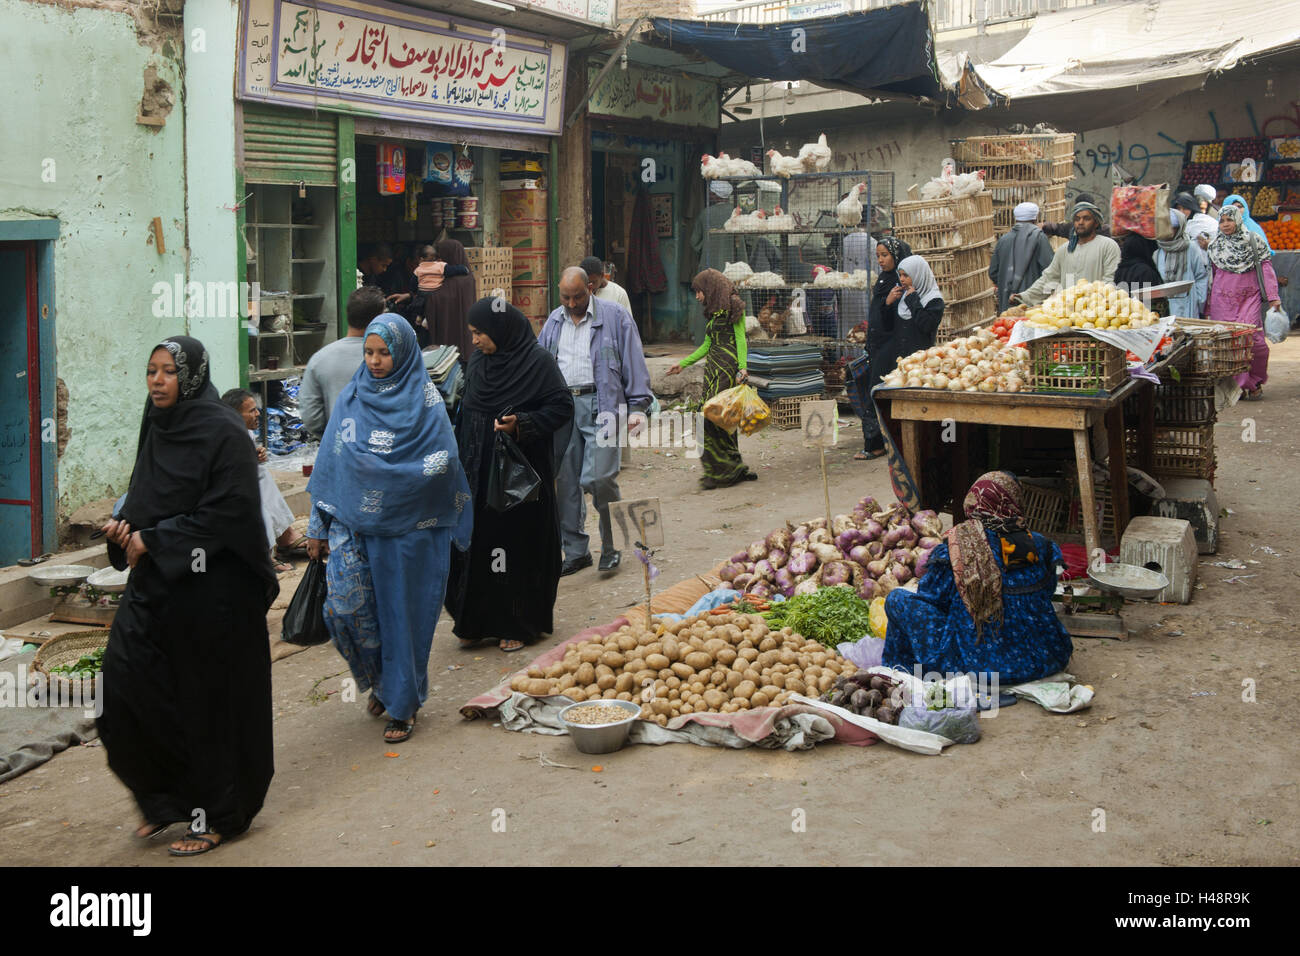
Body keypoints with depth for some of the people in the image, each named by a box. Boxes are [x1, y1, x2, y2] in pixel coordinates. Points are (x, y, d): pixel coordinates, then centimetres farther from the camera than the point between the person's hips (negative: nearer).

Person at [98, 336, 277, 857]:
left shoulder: (222, 432, -12)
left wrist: (153, 542, -17)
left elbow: (228, 511, -18)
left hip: (211, 589, -7)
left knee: (209, 699, 2)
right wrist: (124, 524, -2)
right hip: (154, 582, 7)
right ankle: (167, 796, 20)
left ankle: (216, 814, 18)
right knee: (126, 680, 0)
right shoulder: (156, 429, 10)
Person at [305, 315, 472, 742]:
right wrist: (319, 527, 7)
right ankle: (381, 678, 22)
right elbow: (330, 463, 9)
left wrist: (383, 471, -14)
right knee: (345, 604, -5)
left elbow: (443, 462, -9)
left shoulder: (424, 399, -3)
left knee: (402, 611, 2)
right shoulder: (352, 398, 8)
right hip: (353, 522, 3)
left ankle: (402, 705, 17)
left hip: (407, 528, -3)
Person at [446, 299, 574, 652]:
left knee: (518, 544, 0)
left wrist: (521, 424, -22)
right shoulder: (478, 361, 9)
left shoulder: (538, 361, -10)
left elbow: (562, 407, -11)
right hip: (479, 471, 6)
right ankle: (476, 621, 17)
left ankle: (518, 625, 12)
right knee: (476, 542, 6)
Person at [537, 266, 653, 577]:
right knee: (566, 482, 6)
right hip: (562, 408, 5)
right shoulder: (554, 322, 16)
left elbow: (634, 364, -1)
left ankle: (611, 545, 6)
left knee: (597, 478, -15)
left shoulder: (614, 317, 1)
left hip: (601, 406, -5)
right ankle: (575, 551, 17)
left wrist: (638, 407, -7)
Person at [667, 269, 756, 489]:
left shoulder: (733, 307, -3)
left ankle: (723, 471, -8)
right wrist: (683, 364, 26)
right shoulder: (713, 311, 20)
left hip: (728, 366, -8)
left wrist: (742, 367, -21)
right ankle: (734, 470, 7)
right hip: (712, 367, 8)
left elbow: (741, 340, -9)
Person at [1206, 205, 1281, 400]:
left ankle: (1255, 382, 7)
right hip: (1223, 300, 2)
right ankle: (1237, 385, 3)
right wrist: (1208, 304, 17)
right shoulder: (1215, 246, 12)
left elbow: (1266, 268, 3)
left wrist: (1273, 296, -3)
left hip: (1249, 297, -2)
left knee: (1254, 338, -12)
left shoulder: (1253, 241, 4)